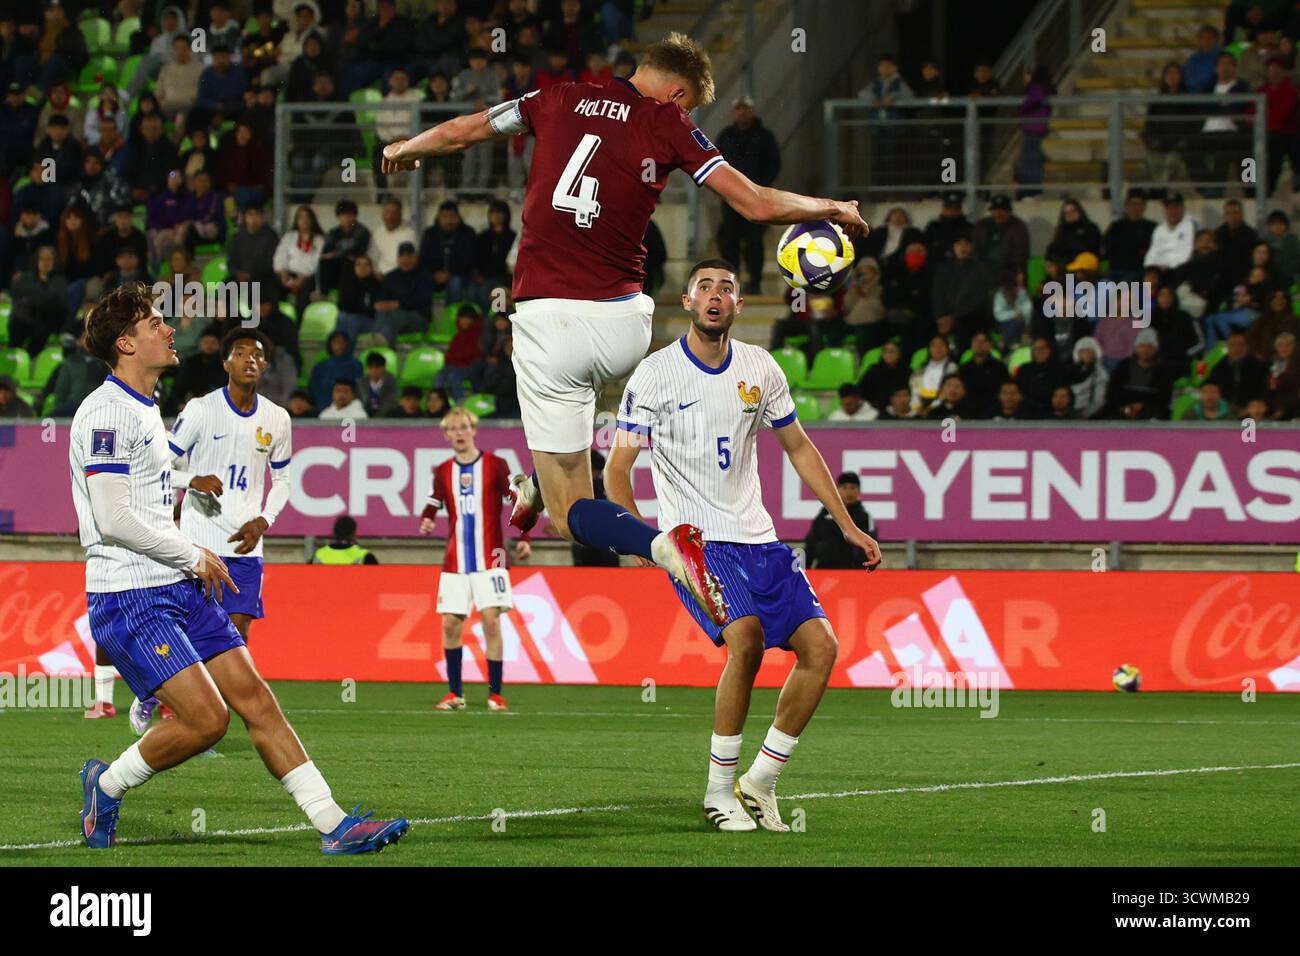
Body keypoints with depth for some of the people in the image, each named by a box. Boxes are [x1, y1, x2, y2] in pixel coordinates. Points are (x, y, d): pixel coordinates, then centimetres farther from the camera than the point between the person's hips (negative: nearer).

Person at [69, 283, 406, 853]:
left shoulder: (145, 409, 18)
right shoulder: (107, 412, -14)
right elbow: (113, 519, -20)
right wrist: (193, 556, -10)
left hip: (180, 590, 10)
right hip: (129, 597, -10)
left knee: (256, 700, 1)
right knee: (205, 719, -17)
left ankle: (333, 825, -1)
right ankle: (106, 784, 5)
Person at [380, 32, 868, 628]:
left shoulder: (560, 99, 8)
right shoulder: (667, 124, 2)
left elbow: (460, 132, 19)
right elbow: (757, 205, -4)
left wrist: (404, 150, 41)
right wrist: (833, 209, 14)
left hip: (546, 325, 0)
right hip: (625, 326, 1)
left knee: (570, 516, 0)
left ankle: (666, 545, -27)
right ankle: (535, 487, 43)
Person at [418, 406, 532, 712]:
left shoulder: (495, 466, -1)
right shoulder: (443, 472, 9)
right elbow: (432, 506, 11)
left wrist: (523, 539, -8)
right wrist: (426, 523, -11)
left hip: (489, 559, -3)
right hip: (455, 561, 3)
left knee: (491, 621, -11)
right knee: (450, 623, 0)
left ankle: (496, 694, -5)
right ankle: (454, 693, 11)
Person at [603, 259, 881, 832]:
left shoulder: (761, 369, 7)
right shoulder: (654, 375, -6)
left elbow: (799, 448, 18)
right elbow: (617, 467, -5)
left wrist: (847, 525, 14)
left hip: (757, 538, 6)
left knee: (820, 645, -8)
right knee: (746, 636, -28)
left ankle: (760, 783, 4)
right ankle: (719, 791, -15)